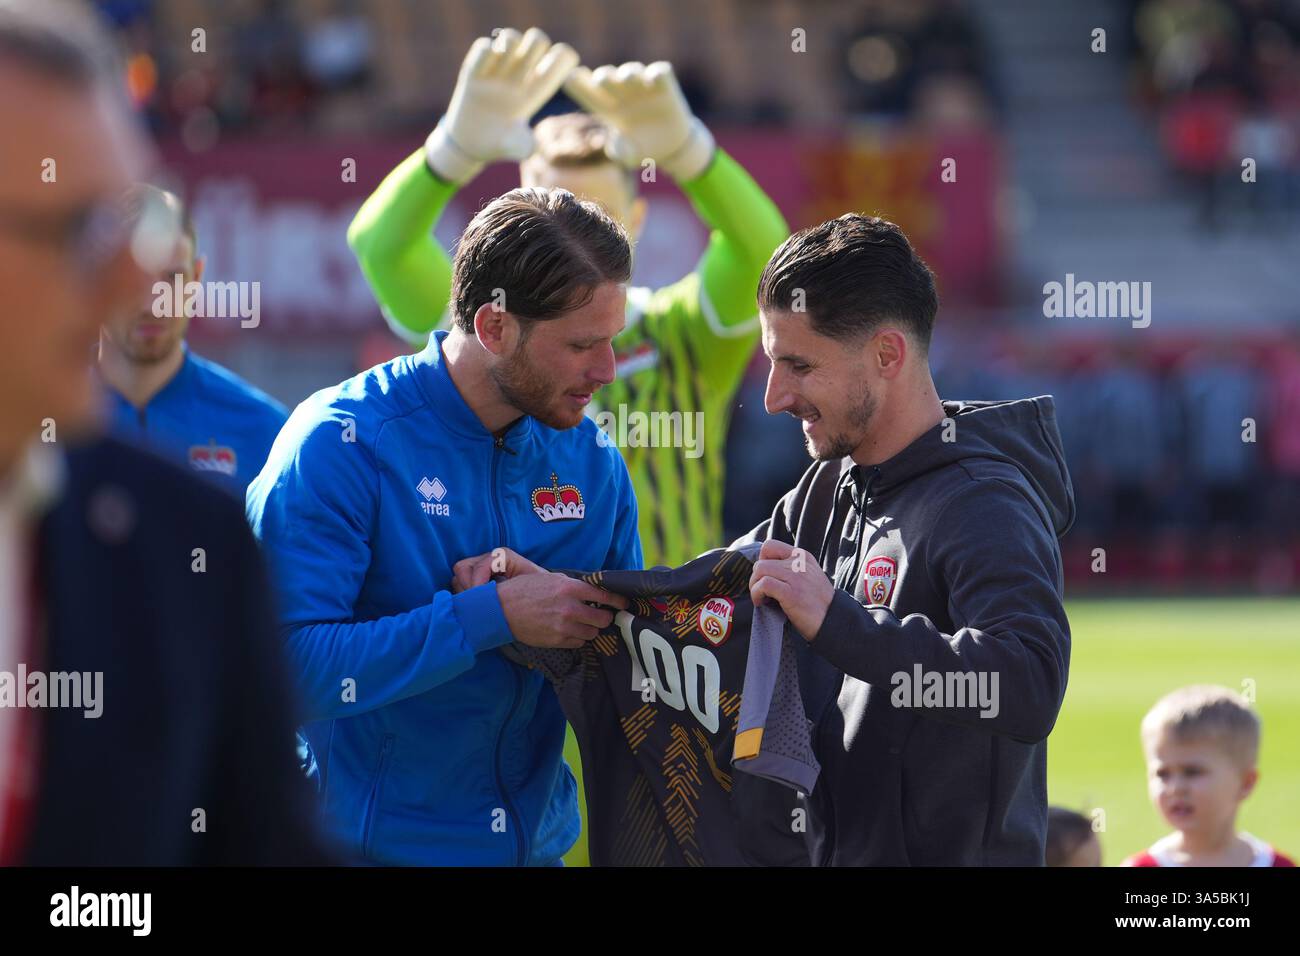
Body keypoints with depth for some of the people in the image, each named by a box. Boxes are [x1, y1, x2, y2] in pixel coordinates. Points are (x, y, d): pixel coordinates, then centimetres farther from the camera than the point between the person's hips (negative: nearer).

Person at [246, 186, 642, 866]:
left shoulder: (593, 463, 2)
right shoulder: (340, 444, -16)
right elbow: (285, 664, -26)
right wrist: (491, 617, -29)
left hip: (537, 844, 6)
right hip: (374, 845, -6)